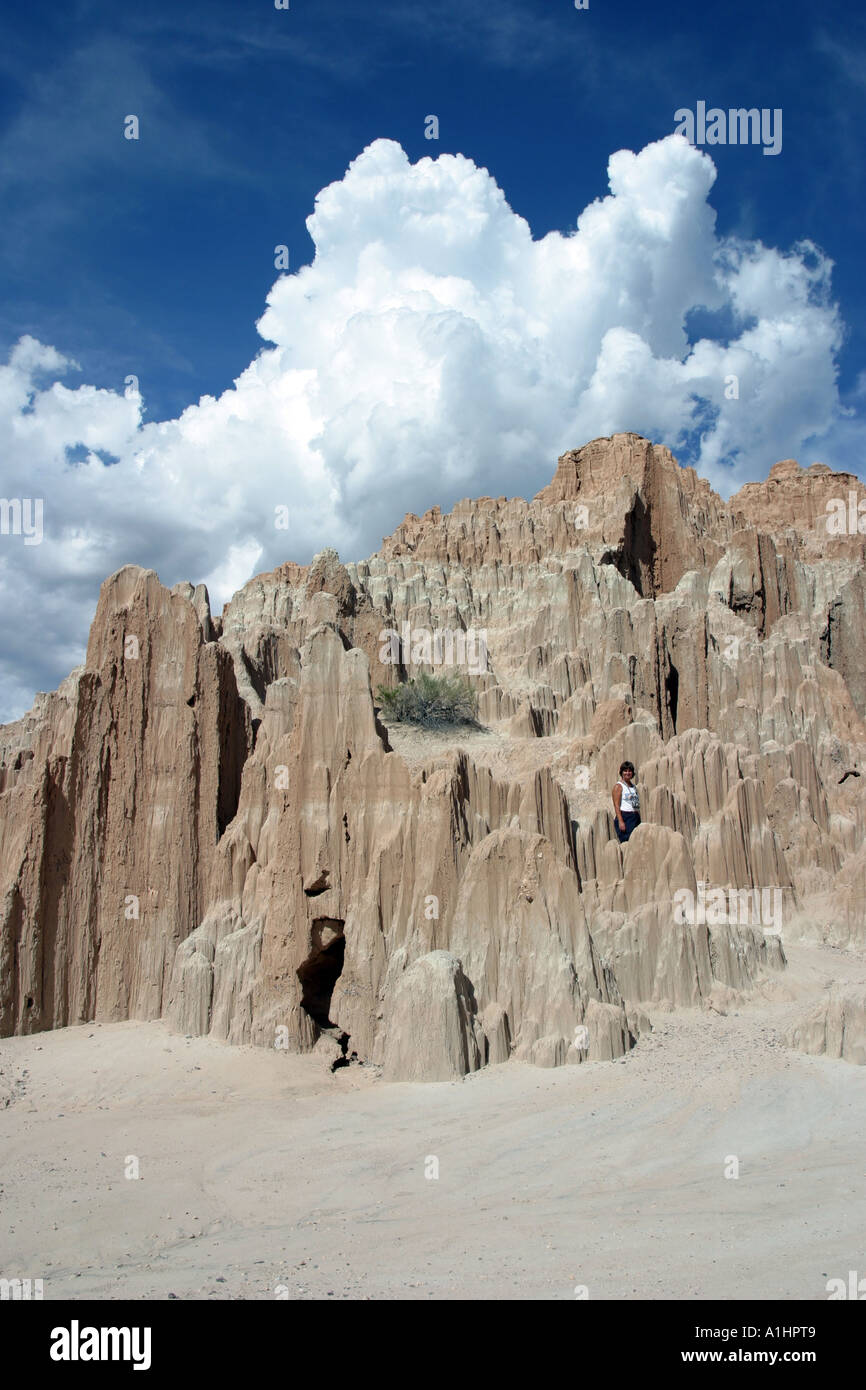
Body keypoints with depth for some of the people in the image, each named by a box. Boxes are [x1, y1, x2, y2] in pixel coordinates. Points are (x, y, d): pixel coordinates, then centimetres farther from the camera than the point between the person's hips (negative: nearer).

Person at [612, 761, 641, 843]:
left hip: (636, 818, 7)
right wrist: (620, 821, -20)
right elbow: (616, 805, -12)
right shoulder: (619, 786, -4)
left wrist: (639, 820, 14)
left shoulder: (633, 786, 18)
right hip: (625, 817, -7)